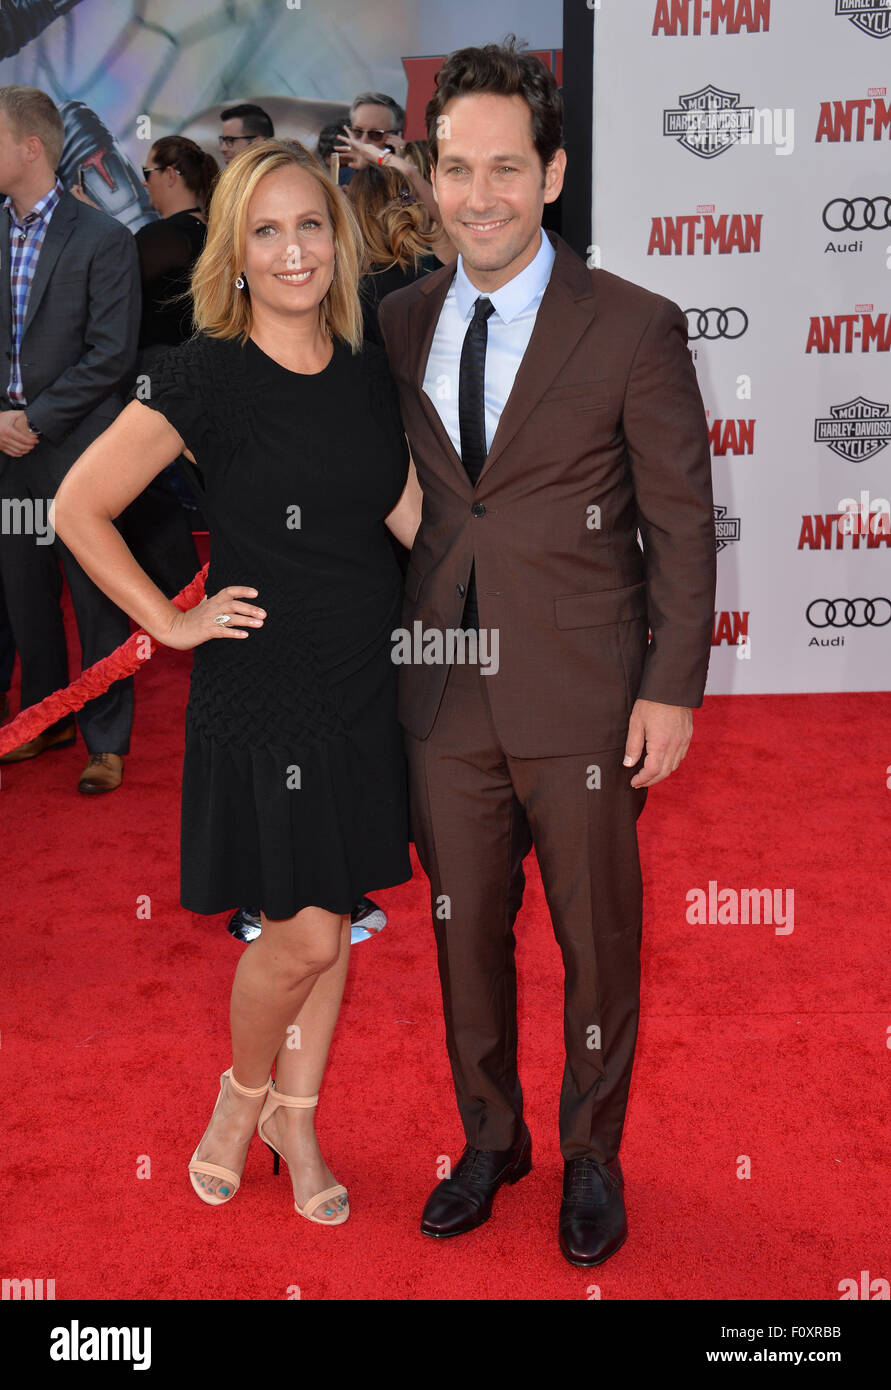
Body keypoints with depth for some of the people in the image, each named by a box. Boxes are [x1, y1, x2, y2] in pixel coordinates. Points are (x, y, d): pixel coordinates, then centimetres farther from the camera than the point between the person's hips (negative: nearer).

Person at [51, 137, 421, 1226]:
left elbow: (415, 519, 10)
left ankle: (296, 1122, 33)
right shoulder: (207, 376, -12)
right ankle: (242, 1091, 29)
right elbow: (78, 507, -11)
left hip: (365, 685, 5)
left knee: (333, 921, 13)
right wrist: (170, 621, -8)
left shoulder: (366, 372, 6)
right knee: (301, 933, -1)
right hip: (261, 695, -5)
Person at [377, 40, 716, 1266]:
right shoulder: (401, 323, 6)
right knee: (464, 934, 16)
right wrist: (392, 644, 9)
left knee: (597, 943, 11)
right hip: (445, 693, 4)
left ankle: (592, 1157, 34)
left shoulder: (634, 328, -7)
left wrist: (671, 691, -8)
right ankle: (490, 1138, 38)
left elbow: (682, 523, -5)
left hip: (581, 702, -3)